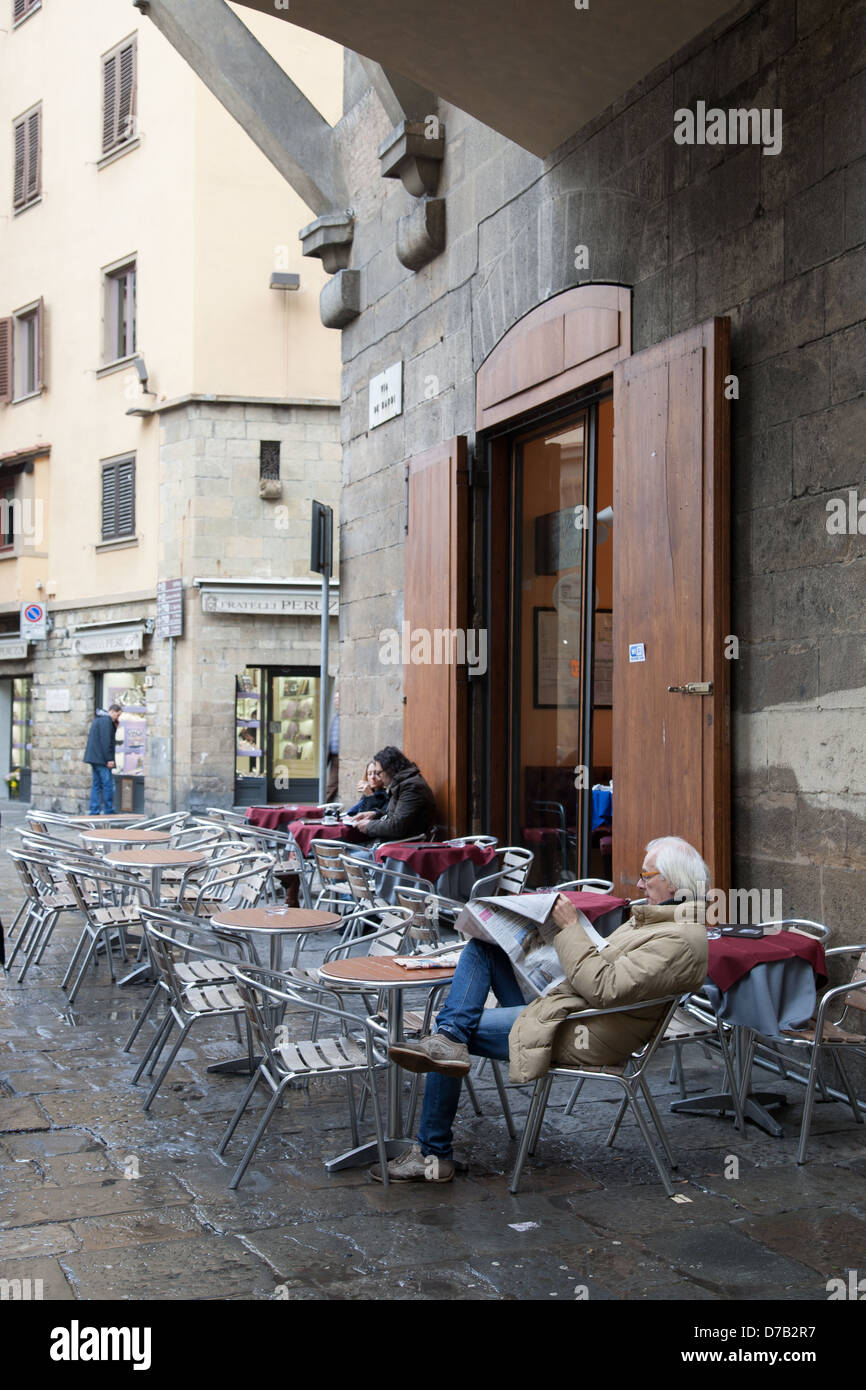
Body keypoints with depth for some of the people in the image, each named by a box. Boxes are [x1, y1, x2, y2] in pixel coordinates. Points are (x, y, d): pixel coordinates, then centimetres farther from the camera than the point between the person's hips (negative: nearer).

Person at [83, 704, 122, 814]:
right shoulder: (106, 720, -11)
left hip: (95, 758, 10)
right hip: (101, 758, -10)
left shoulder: (98, 719, 20)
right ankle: (109, 812, -6)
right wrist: (109, 759, -18)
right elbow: (106, 741, -18)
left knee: (96, 784, 9)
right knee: (108, 783, -7)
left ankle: (94, 811, 7)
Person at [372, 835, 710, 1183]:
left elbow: (603, 988, -27)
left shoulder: (681, 938, -20)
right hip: (557, 1003, 11)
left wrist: (571, 928, -19)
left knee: (467, 1026, -9)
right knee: (481, 944, 8)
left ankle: (432, 1155, 1)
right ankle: (448, 1037, -14)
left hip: (579, 1034, -11)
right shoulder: (658, 916, 14)